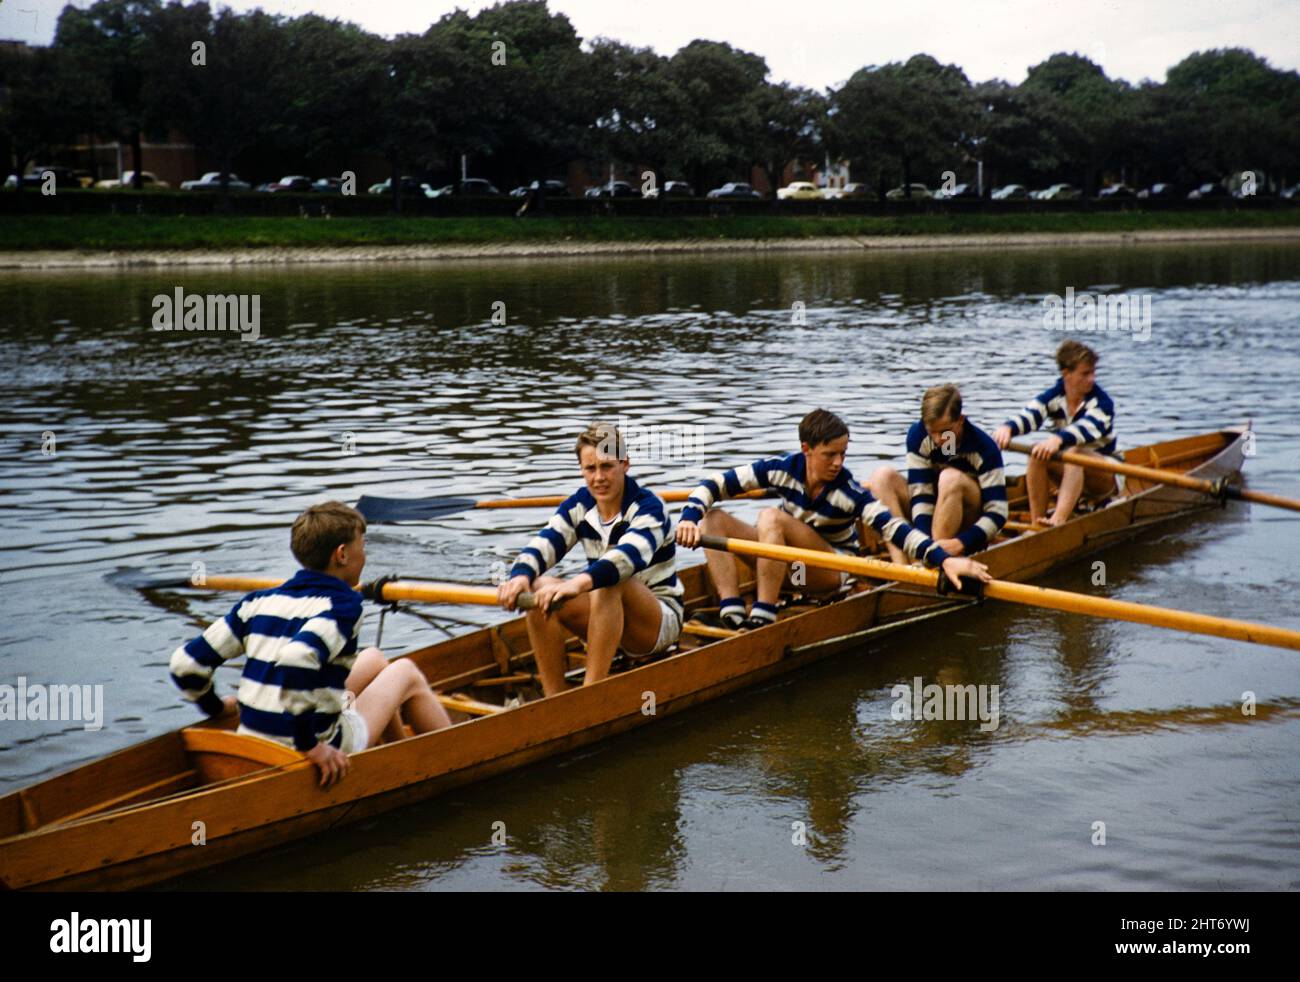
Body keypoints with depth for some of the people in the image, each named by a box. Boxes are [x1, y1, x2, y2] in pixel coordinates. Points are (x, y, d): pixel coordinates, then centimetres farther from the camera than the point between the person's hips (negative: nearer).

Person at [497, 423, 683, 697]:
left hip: (661, 620, -6)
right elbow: (544, 544, -17)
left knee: (609, 584, -36)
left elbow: (632, 553, -40)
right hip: (609, 615, 6)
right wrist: (520, 575, -41)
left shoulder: (648, 507, -18)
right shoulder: (579, 505, 0)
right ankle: (554, 698, -18)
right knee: (539, 587, -18)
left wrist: (580, 583, -58)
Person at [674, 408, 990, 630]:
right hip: (789, 565, 4)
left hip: (833, 571, -4)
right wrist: (689, 517, -30)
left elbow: (894, 529, -30)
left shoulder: (849, 493, -20)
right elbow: (715, 484, -12)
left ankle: (762, 617, -34)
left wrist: (944, 559, -43)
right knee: (712, 519, -16)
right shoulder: (782, 469, -13)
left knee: (770, 517, -31)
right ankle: (732, 613, -28)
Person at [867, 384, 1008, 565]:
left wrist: (960, 542, -39)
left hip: (969, 526, -4)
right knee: (882, 476, -19)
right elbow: (921, 494, -17)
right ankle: (901, 566, -34)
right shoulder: (918, 435, -12)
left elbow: (997, 514, -23)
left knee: (951, 478, -32)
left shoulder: (984, 448, -19)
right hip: (929, 524, 4)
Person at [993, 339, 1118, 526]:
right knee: (1037, 453, -23)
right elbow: (1029, 414, -23)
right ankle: (1037, 523, -27)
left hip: (1104, 477, -4)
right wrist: (1008, 427, -48)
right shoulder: (1054, 397, -3)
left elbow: (1088, 427, -37)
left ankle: (1058, 520, -53)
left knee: (1074, 452, -34)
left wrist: (1058, 439, -58)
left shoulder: (1101, 401, -15)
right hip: (1069, 473, 4)